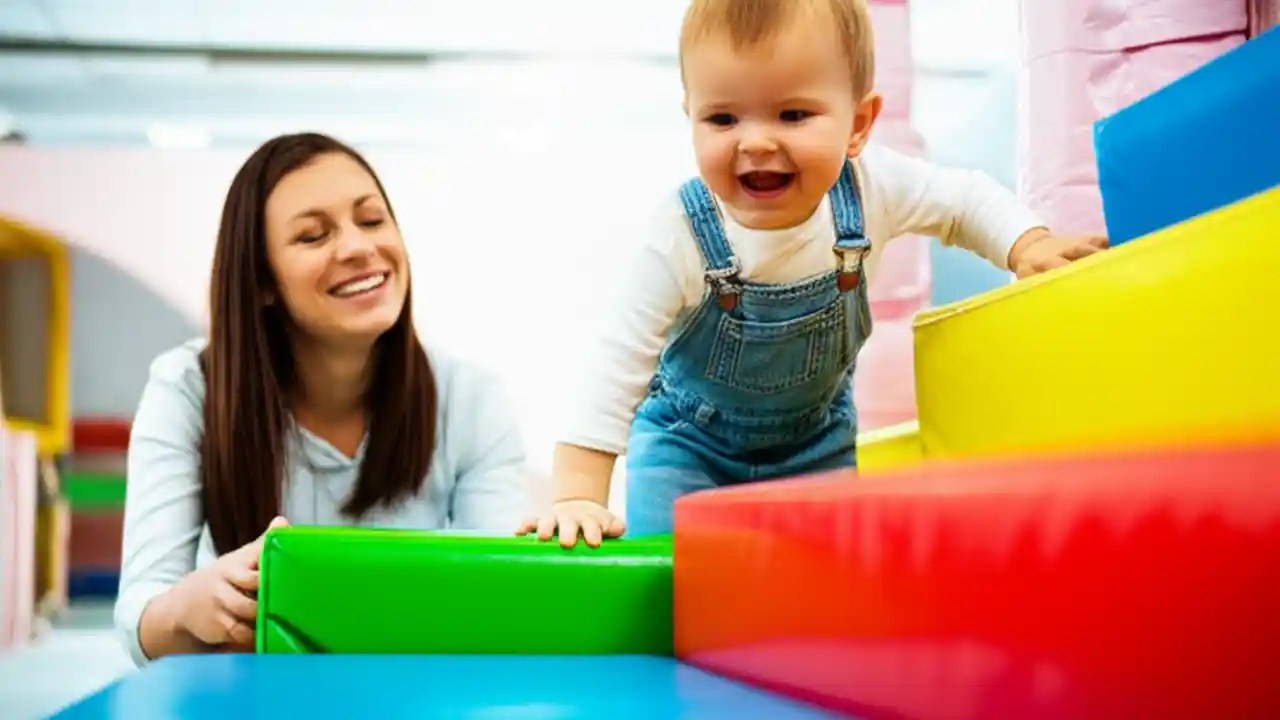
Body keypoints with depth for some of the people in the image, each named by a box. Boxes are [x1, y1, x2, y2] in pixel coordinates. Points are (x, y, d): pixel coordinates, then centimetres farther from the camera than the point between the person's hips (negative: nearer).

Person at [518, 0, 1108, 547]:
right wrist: (578, 495, -37)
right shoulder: (682, 238, -33)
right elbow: (616, 362, -31)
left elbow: (966, 199, -3)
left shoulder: (868, 188, -24)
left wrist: (1028, 246, -22)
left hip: (816, 435, 3)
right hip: (690, 437, -2)